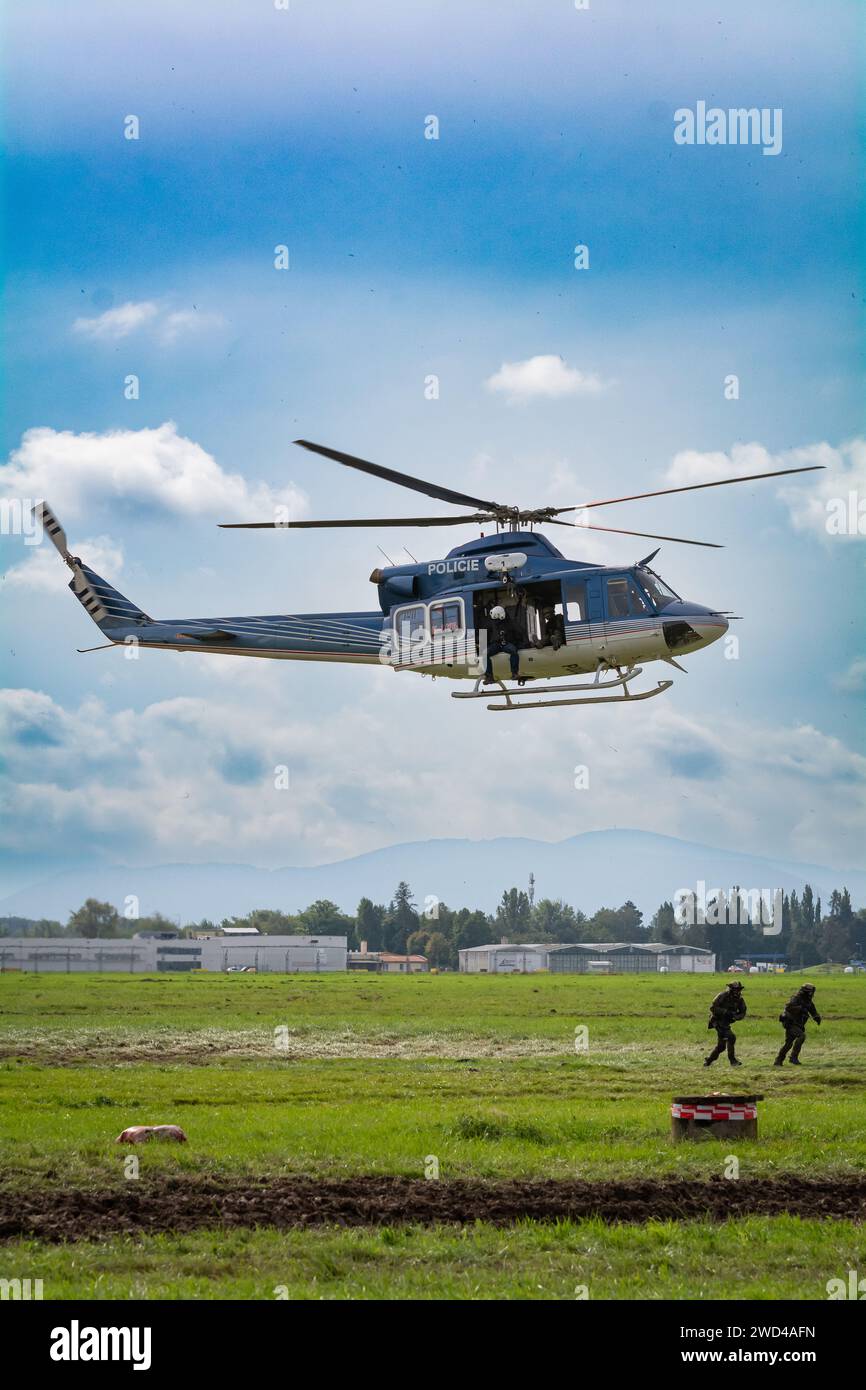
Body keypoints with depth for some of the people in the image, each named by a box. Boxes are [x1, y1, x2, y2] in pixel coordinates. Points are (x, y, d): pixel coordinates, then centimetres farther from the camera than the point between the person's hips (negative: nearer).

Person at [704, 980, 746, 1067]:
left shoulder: (739, 999, -2)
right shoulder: (723, 996, -19)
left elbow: (743, 1013, 2)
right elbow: (712, 1008, -22)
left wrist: (735, 1016, -20)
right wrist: (725, 1011, -31)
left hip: (726, 1023, 7)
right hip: (718, 1021, -7)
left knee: (721, 1045, 13)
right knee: (731, 1037, -22)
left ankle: (708, 1061, 30)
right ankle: (732, 1060, -15)